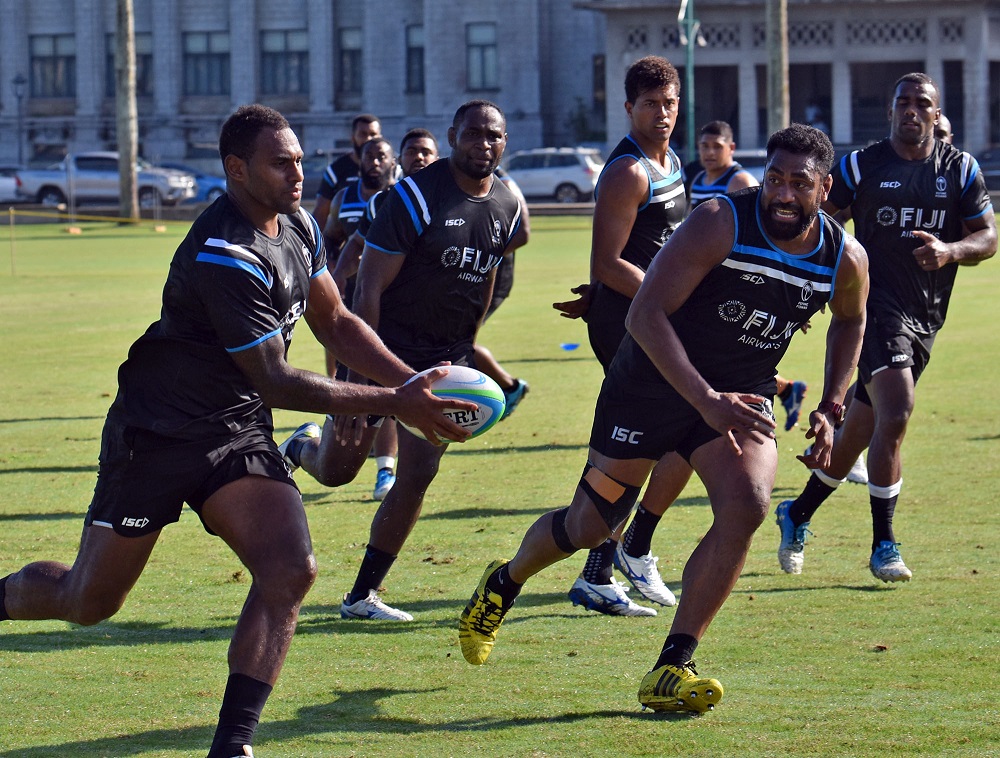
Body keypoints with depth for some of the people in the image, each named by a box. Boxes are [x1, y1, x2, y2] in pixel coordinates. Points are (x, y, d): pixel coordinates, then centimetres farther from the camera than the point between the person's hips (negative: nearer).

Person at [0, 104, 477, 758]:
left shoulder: (298, 226, 1)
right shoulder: (224, 257, -27)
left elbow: (334, 322, 15)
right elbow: (276, 382, -26)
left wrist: (413, 381, 1)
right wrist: (394, 404, -25)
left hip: (240, 432, 7)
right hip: (159, 433, -7)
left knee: (290, 569, -16)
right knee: (88, 601, 4)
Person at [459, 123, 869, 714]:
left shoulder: (846, 260, -9)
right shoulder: (721, 223, -25)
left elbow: (850, 322, 16)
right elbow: (646, 314, -29)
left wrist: (830, 409, 6)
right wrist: (706, 401, -37)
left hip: (742, 398, 3)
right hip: (652, 383, -3)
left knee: (747, 506, -24)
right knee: (589, 527, 5)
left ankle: (670, 672, -15)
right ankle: (504, 584, 40)